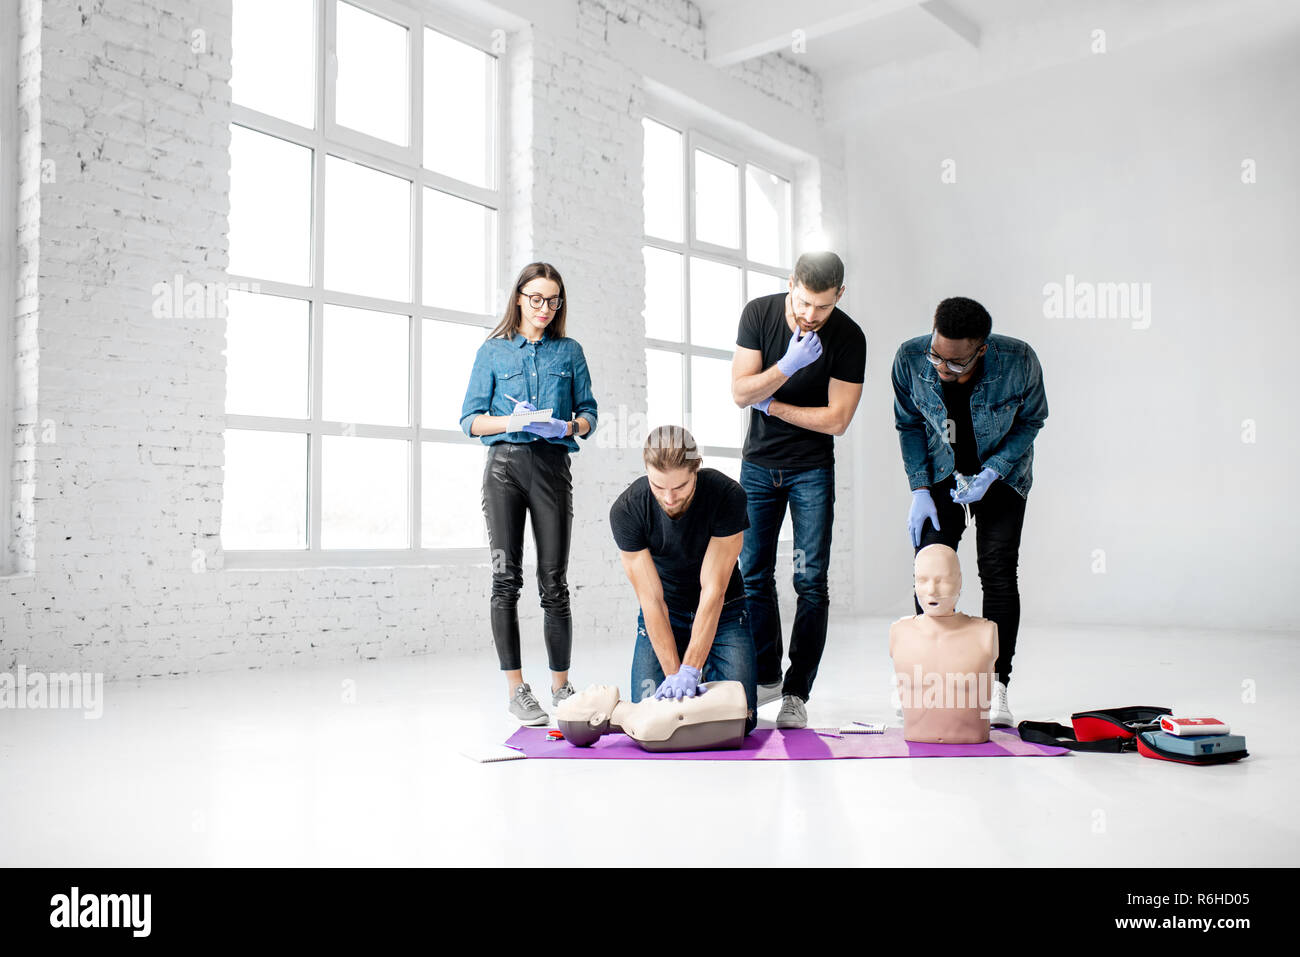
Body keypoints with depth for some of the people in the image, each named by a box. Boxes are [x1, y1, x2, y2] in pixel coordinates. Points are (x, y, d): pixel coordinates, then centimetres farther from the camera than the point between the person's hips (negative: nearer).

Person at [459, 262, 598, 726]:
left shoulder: (569, 351, 14)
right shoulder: (493, 351, 10)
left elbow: (588, 412, 12)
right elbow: (470, 419, 6)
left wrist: (570, 425, -10)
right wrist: (511, 421, -13)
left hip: (553, 466, 1)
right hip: (505, 464, -1)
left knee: (553, 580, 1)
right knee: (506, 576, -4)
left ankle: (560, 685, 10)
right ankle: (516, 689, 2)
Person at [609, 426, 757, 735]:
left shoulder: (728, 495, -26)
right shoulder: (625, 510, -23)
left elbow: (713, 591, -25)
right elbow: (651, 600, -21)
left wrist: (690, 670, -30)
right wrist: (674, 673, -27)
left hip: (723, 611, -1)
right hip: (664, 614, 1)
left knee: (739, 721, -14)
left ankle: (705, 675, 19)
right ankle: (698, 679, 20)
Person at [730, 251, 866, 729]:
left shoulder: (849, 338, -14)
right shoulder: (759, 313, -8)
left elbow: (836, 420, -15)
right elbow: (740, 392, -13)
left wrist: (768, 403, -11)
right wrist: (789, 365, -28)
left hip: (812, 468, -2)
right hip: (758, 463, 3)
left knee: (811, 581, -5)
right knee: (753, 576, 7)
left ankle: (797, 692, 3)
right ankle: (765, 675, 23)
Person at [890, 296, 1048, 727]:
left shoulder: (1019, 361, -29)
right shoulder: (910, 358, -24)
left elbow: (1031, 420, -9)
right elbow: (909, 425, -6)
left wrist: (991, 473, -21)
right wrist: (919, 489, -12)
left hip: (1001, 471, -1)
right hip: (940, 473, 1)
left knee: (998, 571, -10)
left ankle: (996, 687, -1)